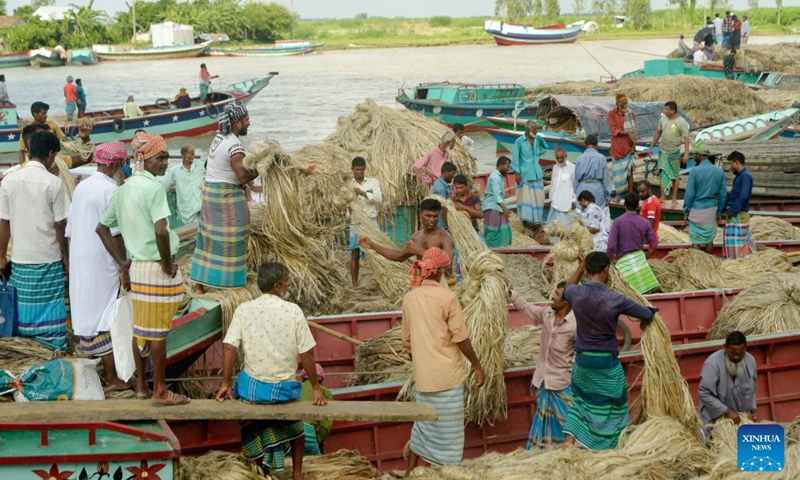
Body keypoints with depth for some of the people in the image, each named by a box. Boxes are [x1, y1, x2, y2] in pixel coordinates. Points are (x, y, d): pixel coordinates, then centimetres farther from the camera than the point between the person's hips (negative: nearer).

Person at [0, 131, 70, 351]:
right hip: (48, 259, -4)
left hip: (20, 259, 4)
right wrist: (66, 256, 4)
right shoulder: (53, 183, -11)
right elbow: (60, 226, -7)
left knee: (24, 311, 10)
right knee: (50, 312, 2)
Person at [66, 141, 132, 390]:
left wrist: (72, 262, 19)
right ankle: (111, 377, 4)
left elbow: (70, 229, 12)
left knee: (87, 311, 15)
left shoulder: (81, 187, 8)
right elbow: (115, 233, -17)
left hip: (79, 261, 7)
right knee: (106, 317, -1)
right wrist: (124, 269, -13)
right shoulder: (111, 190, -15)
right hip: (103, 264, -7)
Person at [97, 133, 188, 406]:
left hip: (136, 267, 8)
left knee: (140, 329, 16)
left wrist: (121, 261, 14)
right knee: (158, 332, 0)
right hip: (157, 269, -8)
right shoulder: (154, 188, -17)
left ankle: (142, 386, 24)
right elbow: (160, 231, -30)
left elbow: (102, 227, 16)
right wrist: (167, 265, -17)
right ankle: (160, 392, 7)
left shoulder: (124, 189, 9)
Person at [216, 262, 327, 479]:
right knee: (295, 424, 31)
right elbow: (306, 354, -9)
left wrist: (226, 384, -2)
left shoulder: (244, 310, -6)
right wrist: (316, 387, 0)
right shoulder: (293, 311, -11)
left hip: (251, 387, 0)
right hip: (284, 389, 0)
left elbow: (229, 347, -10)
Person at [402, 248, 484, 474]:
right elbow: (460, 337, -12)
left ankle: (410, 471, 20)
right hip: (447, 375, -5)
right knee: (449, 429, 3)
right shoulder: (447, 297, -13)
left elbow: (407, 341, 11)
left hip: (423, 375, 5)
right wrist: (477, 366, -2)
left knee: (423, 424, 17)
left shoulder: (409, 298, 4)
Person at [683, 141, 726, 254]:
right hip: (711, 210, 4)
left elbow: (689, 194, -12)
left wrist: (686, 213, -2)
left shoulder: (695, 171, -14)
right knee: (709, 239, 14)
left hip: (697, 211, -4)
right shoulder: (719, 171, -1)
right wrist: (719, 212, 14)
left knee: (696, 240, 4)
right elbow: (723, 194, 4)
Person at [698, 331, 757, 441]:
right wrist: (727, 411, -26)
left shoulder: (750, 361, -9)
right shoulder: (713, 363, -27)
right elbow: (704, 394, -25)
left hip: (741, 416, 5)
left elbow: (752, 389, 8)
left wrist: (753, 409, -3)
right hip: (715, 416, -5)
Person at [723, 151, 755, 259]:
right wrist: (727, 205, 7)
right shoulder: (740, 176, 14)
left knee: (737, 241, -7)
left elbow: (743, 196, -24)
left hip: (738, 215, -10)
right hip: (734, 213, 10)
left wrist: (732, 211, -20)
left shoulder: (746, 176, -16)